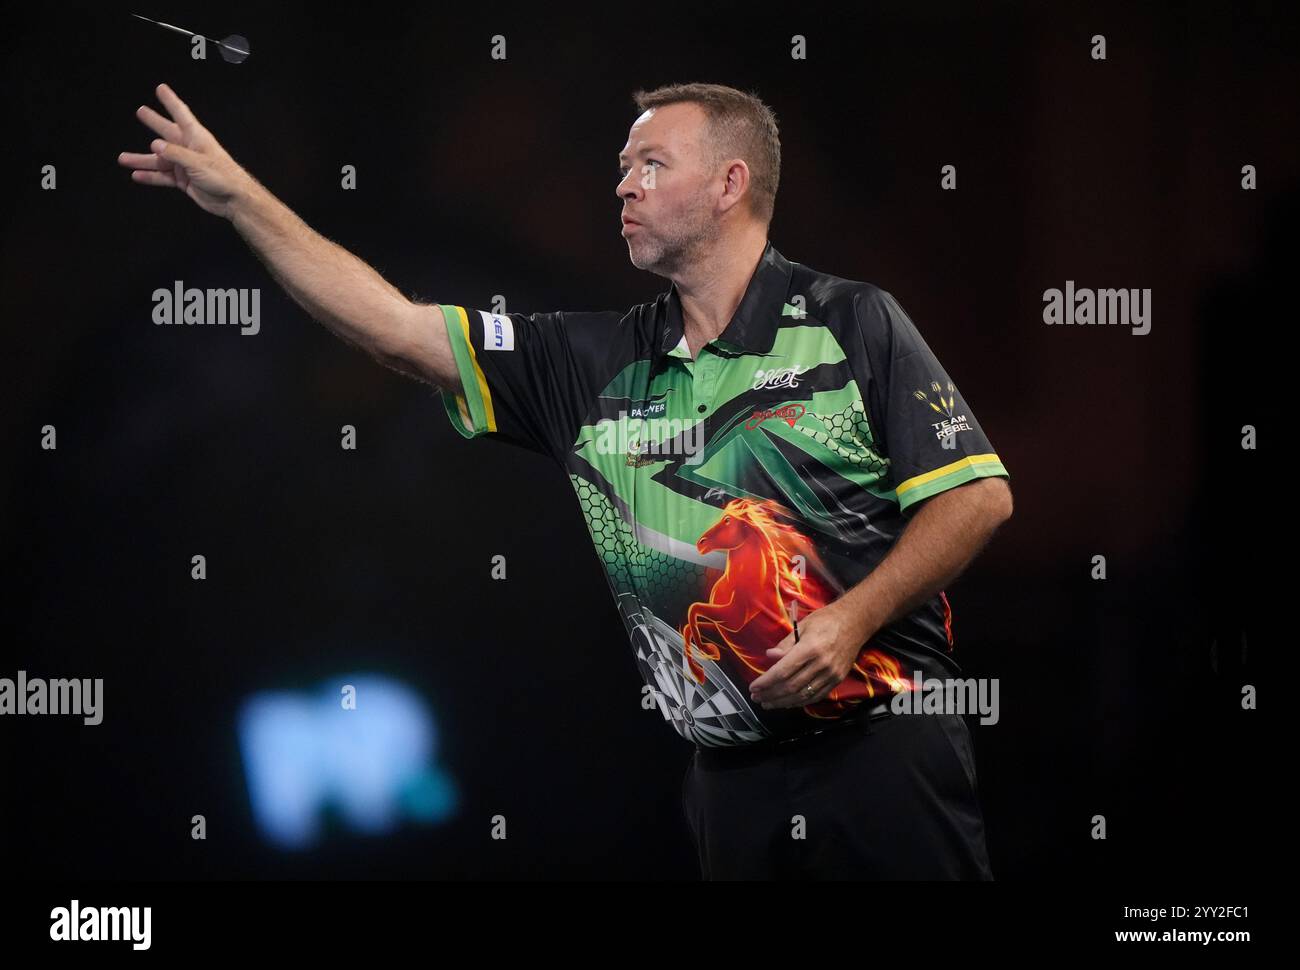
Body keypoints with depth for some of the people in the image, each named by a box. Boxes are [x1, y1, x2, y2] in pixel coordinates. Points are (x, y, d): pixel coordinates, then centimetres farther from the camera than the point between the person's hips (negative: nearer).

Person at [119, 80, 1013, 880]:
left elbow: (979, 495, -5)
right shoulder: (594, 361, 9)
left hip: (884, 753, -4)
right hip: (736, 775, 4)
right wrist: (235, 193, 6)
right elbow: (397, 328, 7)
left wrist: (852, 621, -16)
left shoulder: (853, 325, -2)